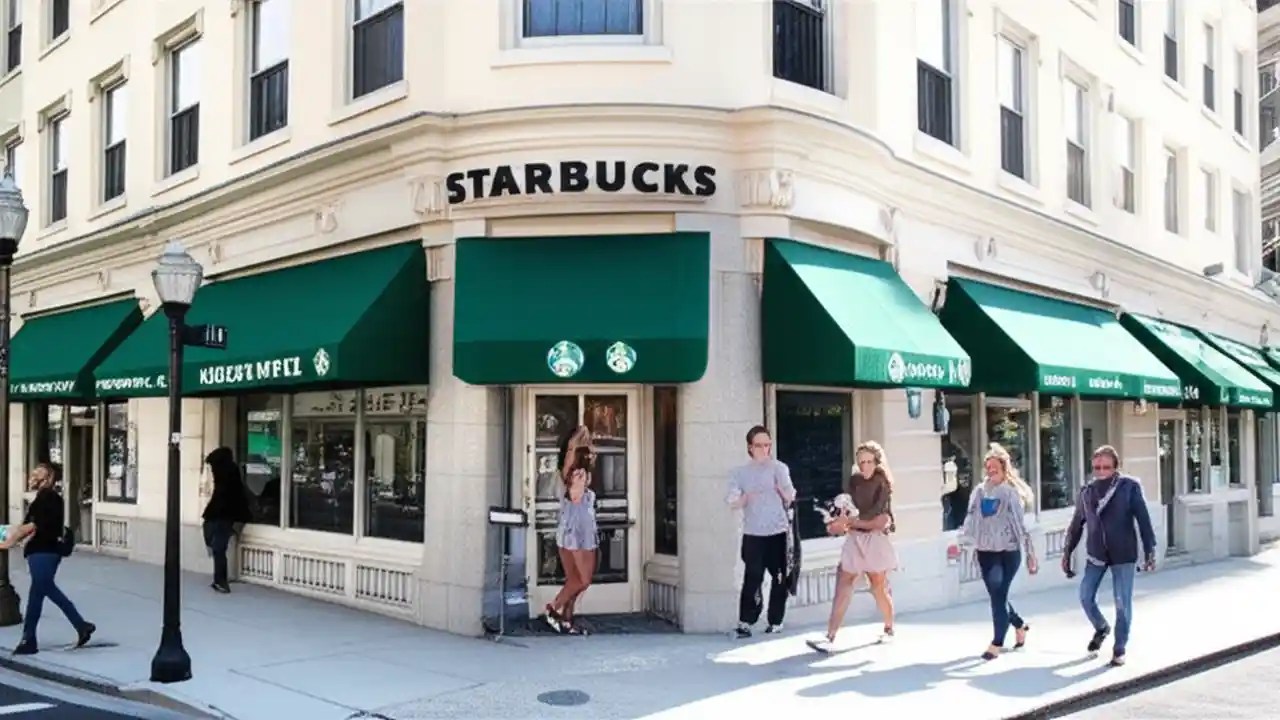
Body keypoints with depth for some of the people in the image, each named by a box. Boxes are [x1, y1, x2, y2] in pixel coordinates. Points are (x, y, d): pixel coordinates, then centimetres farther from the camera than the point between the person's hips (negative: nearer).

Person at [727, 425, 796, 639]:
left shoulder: (779, 468, 4)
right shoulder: (740, 472, 5)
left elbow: (790, 497, -5)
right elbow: (733, 503, -4)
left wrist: (778, 481, -13)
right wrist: (747, 497, -20)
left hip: (778, 531, 1)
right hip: (753, 533, -1)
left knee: (779, 577, 6)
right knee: (752, 578, -9)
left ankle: (775, 621, 17)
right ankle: (745, 622, -4)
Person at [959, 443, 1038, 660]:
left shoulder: (1012, 492, -5)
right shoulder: (979, 492, 8)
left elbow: (1021, 523, -7)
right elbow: (971, 520, 10)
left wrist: (1031, 552, -7)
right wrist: (961, 542, 3)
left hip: (1008, 551, -5)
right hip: (985, 552, 5)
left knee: (999, 596, -9)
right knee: (997, 596, 12)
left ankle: (997, 643, 1)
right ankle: (1019, 624, 39)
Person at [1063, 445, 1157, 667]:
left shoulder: (1130, 486, -9)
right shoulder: (1086, 492, 2)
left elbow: (1143, 519, -8)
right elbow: (1076, 525, 10)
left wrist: (1150, 551, -11)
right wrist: (1067, 553, 12)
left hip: (1123, 554, -3)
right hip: (1096, 554, 3)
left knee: (1123, 604, 1)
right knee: (1085, 597, 4)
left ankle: (1119, 650, 16)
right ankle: (1101, 628, 33)